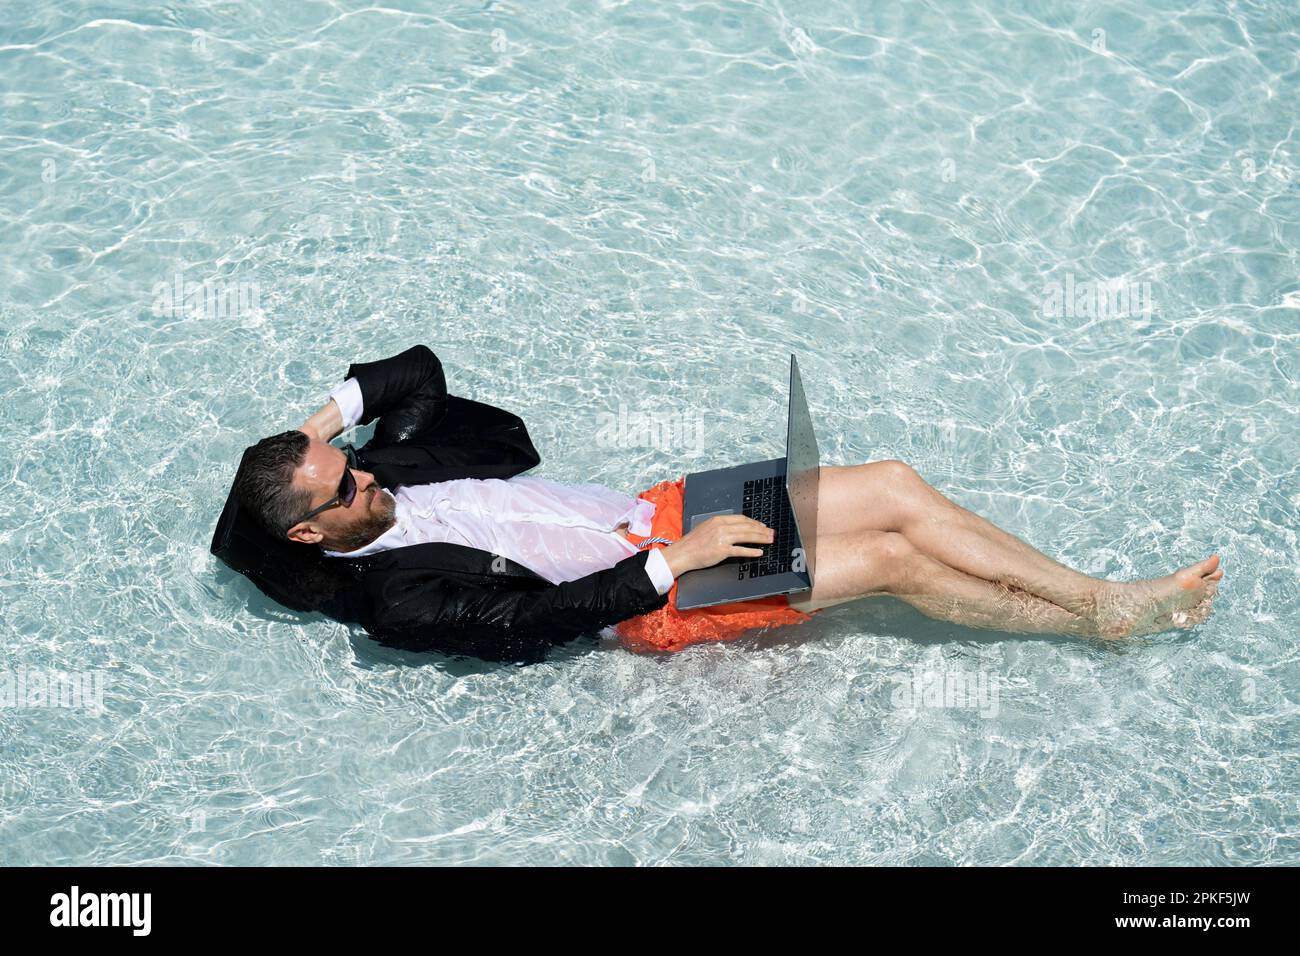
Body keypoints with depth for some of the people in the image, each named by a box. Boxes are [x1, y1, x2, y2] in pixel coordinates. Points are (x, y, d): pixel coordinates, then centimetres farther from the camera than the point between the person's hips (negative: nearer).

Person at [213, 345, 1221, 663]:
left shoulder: (382, 464, 4)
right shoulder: (396, 600, -17)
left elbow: (423, 368, 16)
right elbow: (533, 619, -23)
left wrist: (338, 406, 0)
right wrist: (677, 560, -23)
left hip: (643, 512, 7)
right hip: (645, 597, -7)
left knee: (897, 487, -6)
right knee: (891, 558, -16)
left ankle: (1101, 594, 5)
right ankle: (1104, 619, 3)